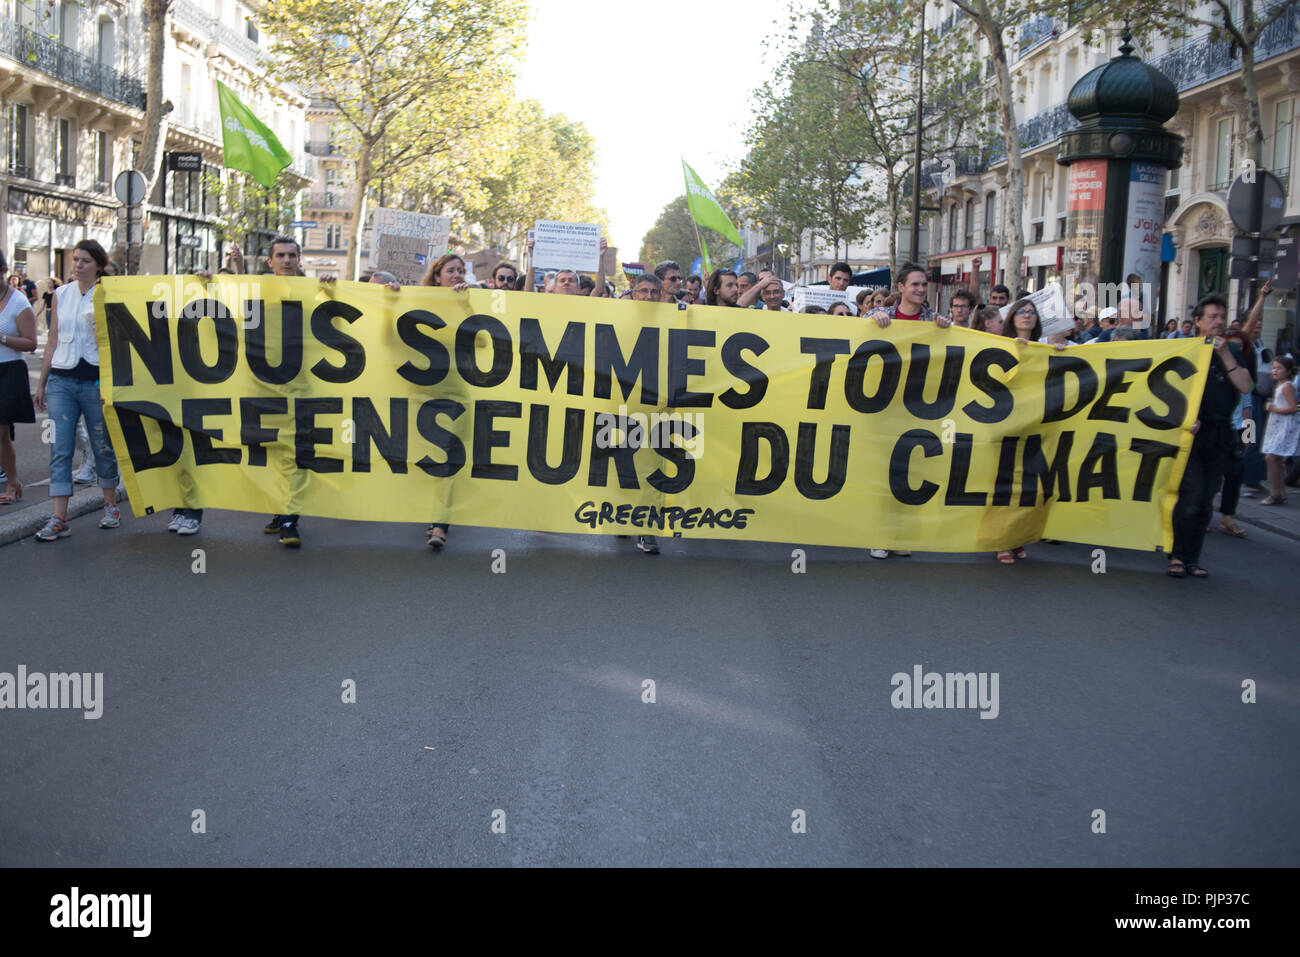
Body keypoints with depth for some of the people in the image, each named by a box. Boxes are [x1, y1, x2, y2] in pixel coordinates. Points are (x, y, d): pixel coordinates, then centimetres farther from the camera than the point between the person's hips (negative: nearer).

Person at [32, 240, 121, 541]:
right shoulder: (61, 294, 10)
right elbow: (52, 340, 14)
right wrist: (42, 381, 14)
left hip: (95, 380, -3)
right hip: (61, 379, 3)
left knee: (103, 445, 8)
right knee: (59, 448, -3)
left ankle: (110, 505, 25)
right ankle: (59, 519, -4)